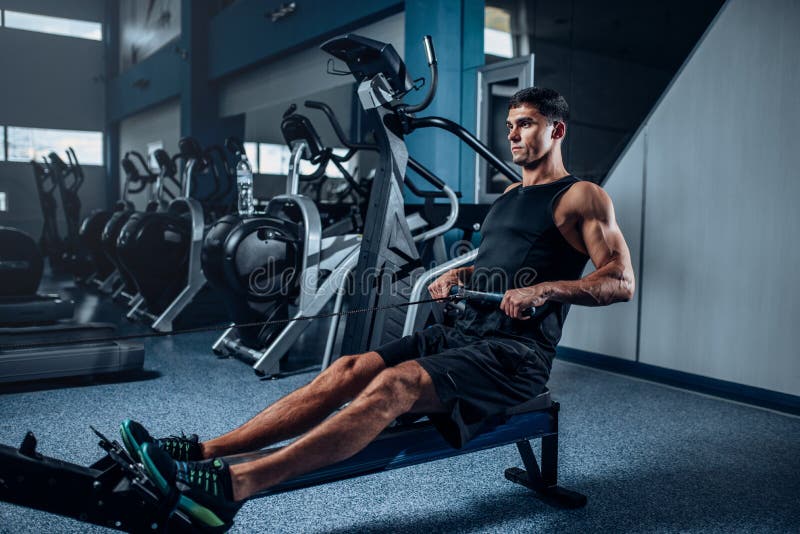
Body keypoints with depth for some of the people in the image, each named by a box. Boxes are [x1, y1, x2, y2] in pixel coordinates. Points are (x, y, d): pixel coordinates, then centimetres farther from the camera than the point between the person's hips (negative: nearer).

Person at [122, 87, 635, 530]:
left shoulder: (582, 198, -1)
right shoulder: (510, 194, 22)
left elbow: (622, 282, -9)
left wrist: (546, 289, -23)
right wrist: (457, 275, 11)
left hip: (516, 354, -7)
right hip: (464, 332, 8)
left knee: (395, 384, -32)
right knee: (348, 371, -13)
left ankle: (234, 486, -41)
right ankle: (202, 453, -19)